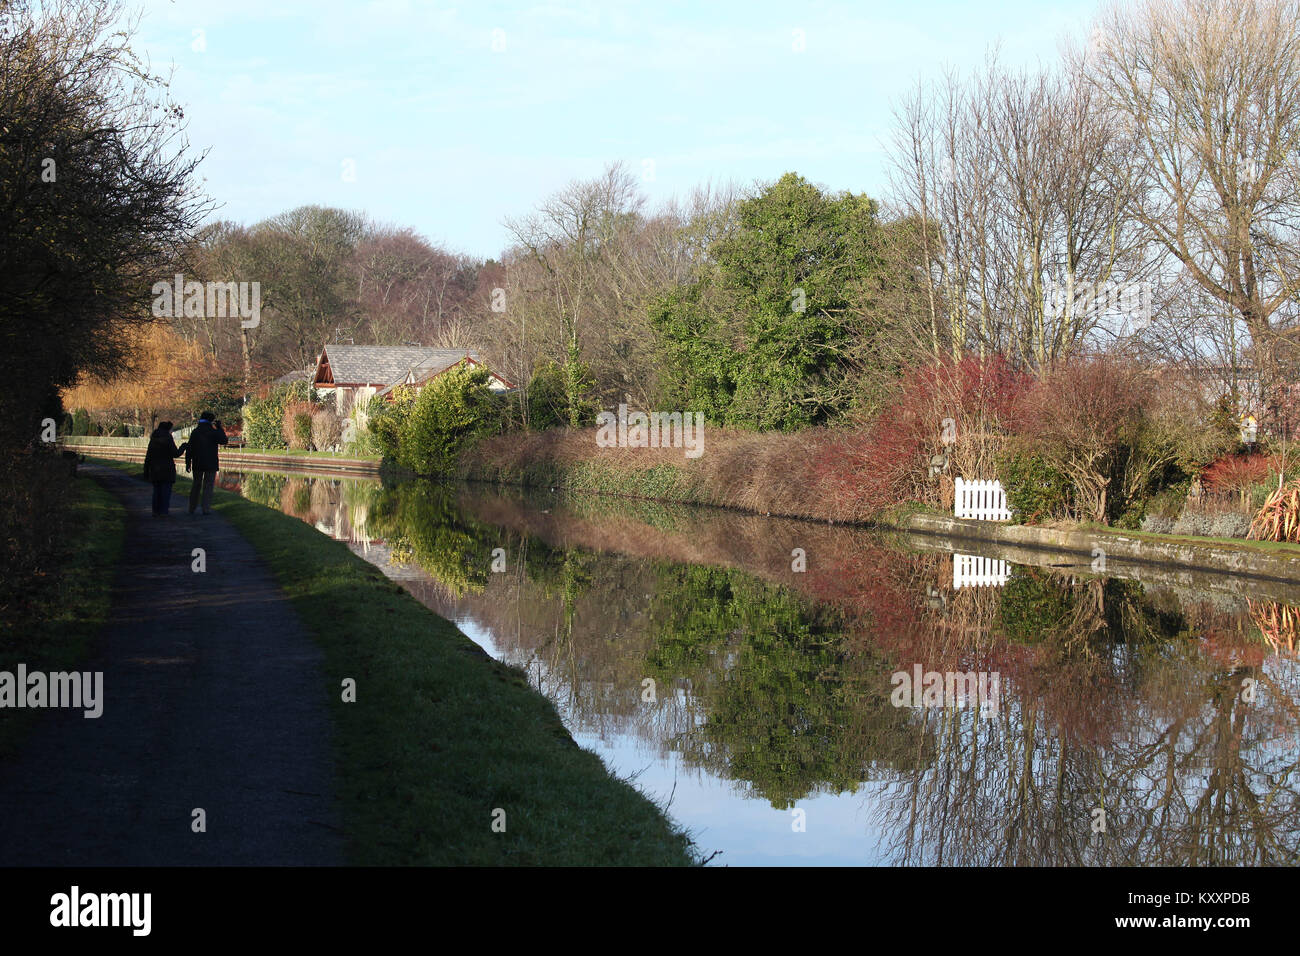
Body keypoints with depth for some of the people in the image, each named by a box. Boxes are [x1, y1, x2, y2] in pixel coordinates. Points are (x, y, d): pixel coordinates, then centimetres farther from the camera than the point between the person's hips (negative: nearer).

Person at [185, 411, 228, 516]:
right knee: (208, 486, 0)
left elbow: (189, 449, 3)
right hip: (211, 464, -4)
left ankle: (192, 508, 16)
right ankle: (206, 508, -5)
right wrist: (220, 428, 5)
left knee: (196, 485, 13)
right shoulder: (213, 432, -9)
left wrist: (188, 463, 8)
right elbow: (224, 440, 1)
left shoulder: (194, 432, 4)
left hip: (197, 464, 4)